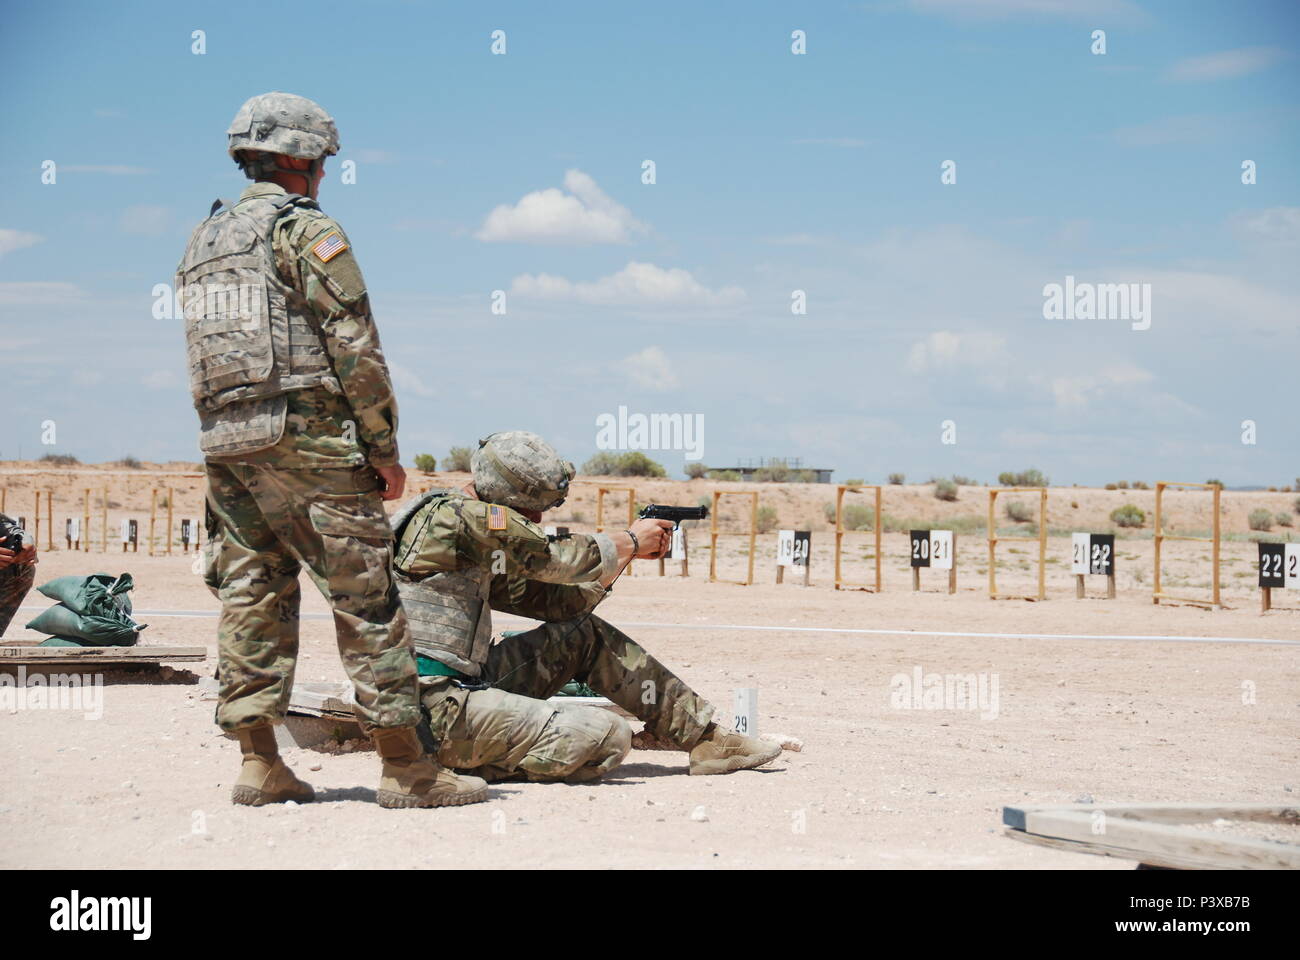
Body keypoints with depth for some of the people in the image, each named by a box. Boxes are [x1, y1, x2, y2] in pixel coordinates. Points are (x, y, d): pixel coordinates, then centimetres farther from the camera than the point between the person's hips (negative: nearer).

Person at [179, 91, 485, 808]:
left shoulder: (201, 240, 18)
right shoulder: (306, 228, -5)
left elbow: (202, 356, 19)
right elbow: (355, 346, -11)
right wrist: (383, 447, -6)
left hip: (223, 446, 8)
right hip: (308, 439, -7)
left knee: (251, 600, 9)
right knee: (367, 602, -4)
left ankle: (258, 763, 7)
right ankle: (405, 768, -4)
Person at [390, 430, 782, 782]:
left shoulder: (478, 552, 19)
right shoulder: (452, 515, -13)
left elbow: (556, 600, 19)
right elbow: (555, 559, -10)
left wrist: (624, 549, 12)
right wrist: (631, 541, 5)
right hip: (437, 709, -10)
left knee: (585, 633, 15)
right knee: (606, 737, -20)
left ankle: (704, 736, 17)